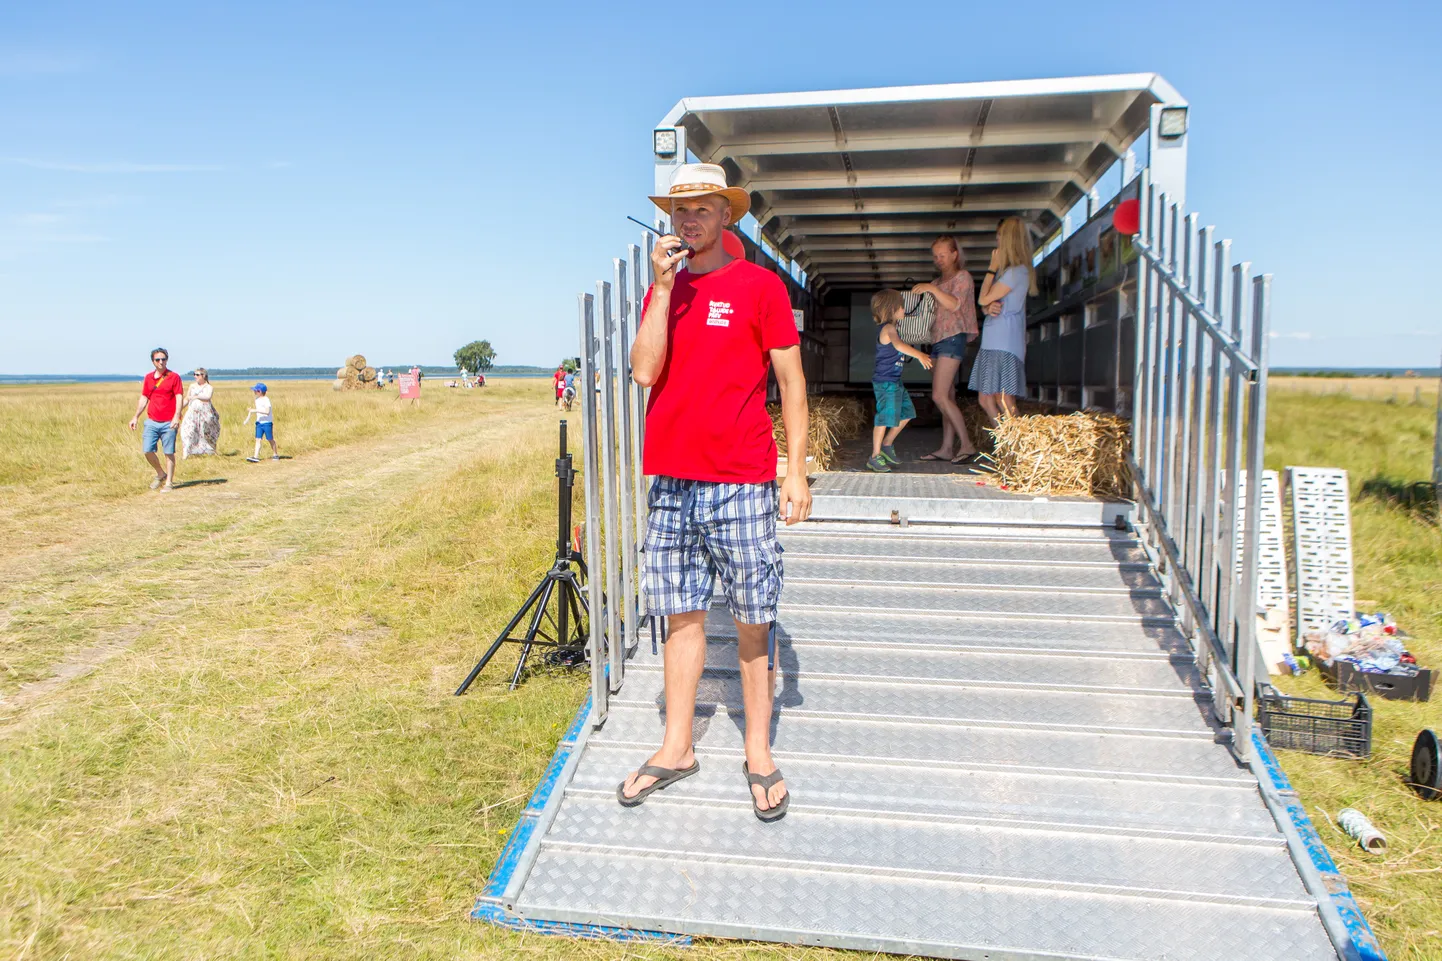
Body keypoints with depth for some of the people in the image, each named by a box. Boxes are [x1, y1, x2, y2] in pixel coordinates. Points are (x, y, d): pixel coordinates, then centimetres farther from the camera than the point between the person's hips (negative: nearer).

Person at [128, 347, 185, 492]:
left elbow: (179, 398, -8)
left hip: (168, 423, -4)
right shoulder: (148, 377, 12)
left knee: (169, 453, -1)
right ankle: (160, 474, 21)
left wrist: (176, 416, -20)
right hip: (151, 421, 4)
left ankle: (169, 483, 7)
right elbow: (144, 399, 18)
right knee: (147, 450, -2)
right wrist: (136, 417, 11)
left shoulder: (174, 377, -1)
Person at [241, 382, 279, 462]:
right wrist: (246, 420, 16)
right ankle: (256, 456, -9)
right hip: (259, 422, 7)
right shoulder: (256, 400, 9)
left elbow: (267, 412, -25)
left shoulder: (266, 400, -15)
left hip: (267, 423, -7)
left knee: (271, 440, 5)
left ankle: (275, 454, 21)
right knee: (258, 439, -2)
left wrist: (256, 410, -27)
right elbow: (252, 410, 19)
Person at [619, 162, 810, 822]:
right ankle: (676, 749, 22)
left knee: (752, 620, 3)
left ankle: (758, 752, 16)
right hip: (670, 478, 4)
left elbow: (791, 384, 0)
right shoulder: (662, 289, 12)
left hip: (741, 483, -4)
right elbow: (644, 371, -3)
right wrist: (663, 285, -8)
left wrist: (796, 471, -6)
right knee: (682, 614, 10)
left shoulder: (760, 286, 0)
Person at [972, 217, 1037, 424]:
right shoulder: (1010, 271, 19)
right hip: (993, 344, 10)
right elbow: (986, 303, 17)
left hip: (1004, 346, -10)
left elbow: (983, 299, -11)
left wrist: (992, 267, -2)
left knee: (1003, 400, -10)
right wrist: (990, 307, -7)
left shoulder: (1016, 272, -12)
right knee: (985, 399, 9)